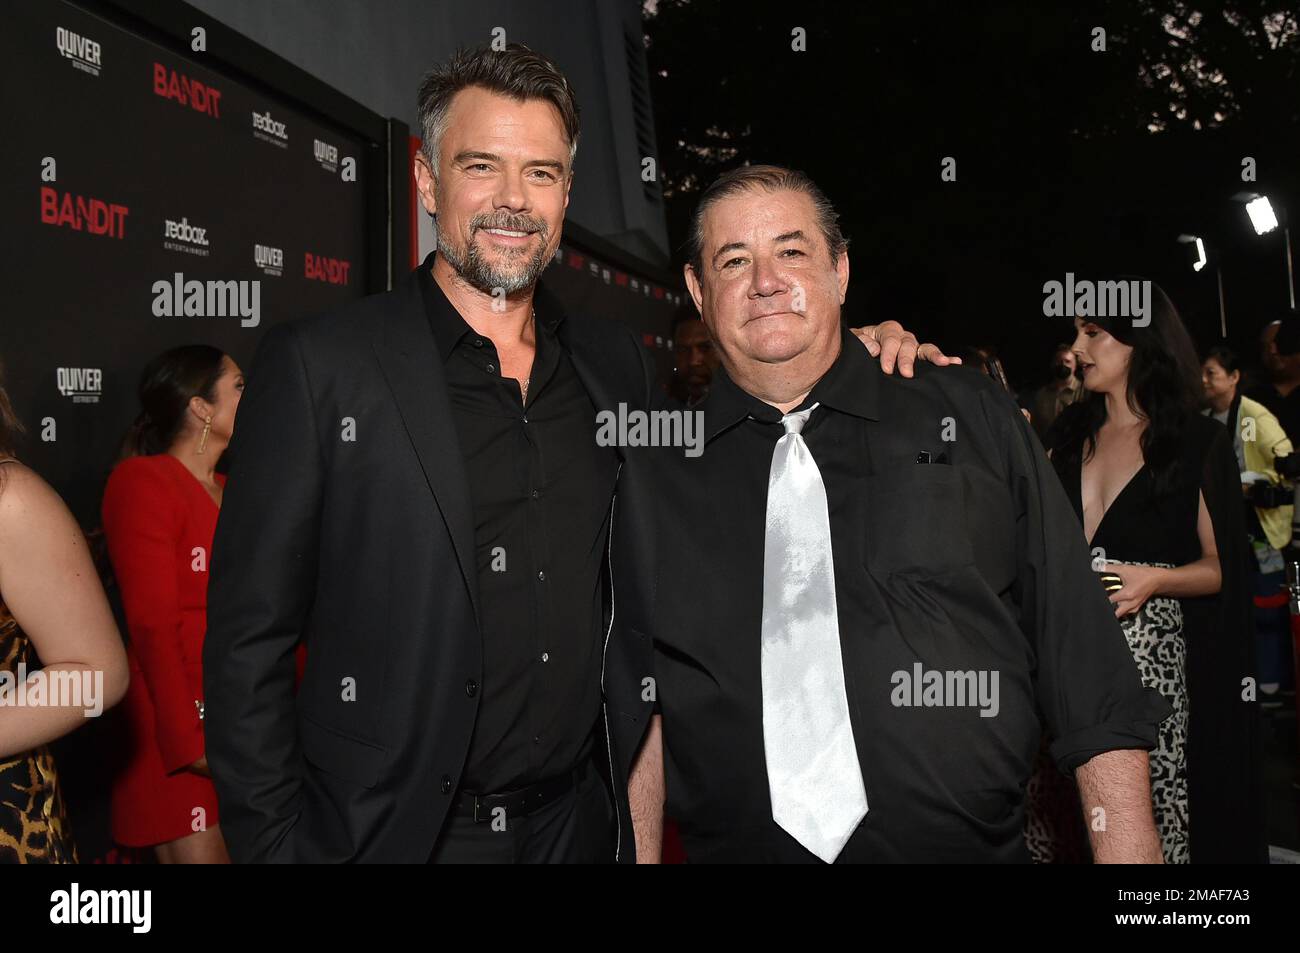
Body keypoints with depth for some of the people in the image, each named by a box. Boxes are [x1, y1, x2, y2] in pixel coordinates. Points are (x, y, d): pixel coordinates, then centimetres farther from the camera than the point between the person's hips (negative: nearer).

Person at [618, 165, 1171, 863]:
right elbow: (636, 711, 6)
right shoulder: (653, 472, 1)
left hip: (972, 846, 0)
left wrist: (1129, 854, -7)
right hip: (737, 845, 1)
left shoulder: (976, 422, -1)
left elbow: (1096, 690, -1)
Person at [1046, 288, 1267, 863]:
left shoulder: (1197, 443, 1)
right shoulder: (1070, 437, 13)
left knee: (1152, 815, -3)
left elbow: (1221, 567, 0)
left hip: (1150, 655, -3)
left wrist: (1154, 578, -16)